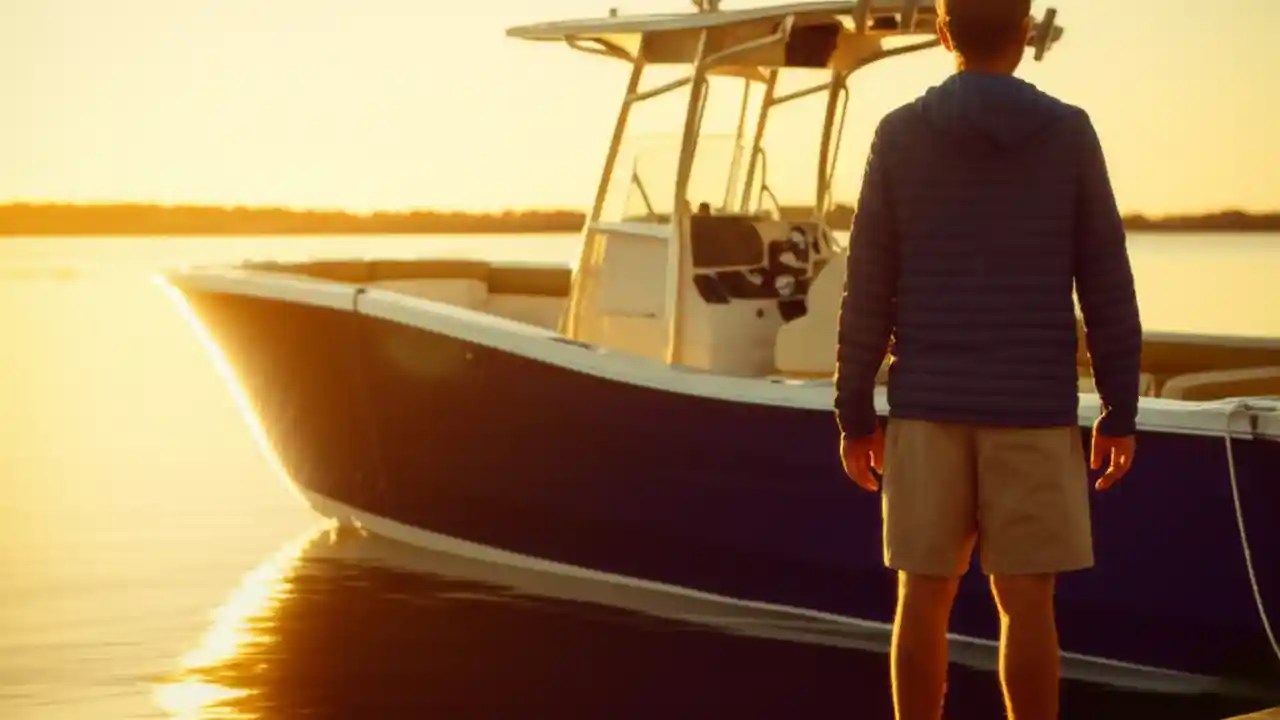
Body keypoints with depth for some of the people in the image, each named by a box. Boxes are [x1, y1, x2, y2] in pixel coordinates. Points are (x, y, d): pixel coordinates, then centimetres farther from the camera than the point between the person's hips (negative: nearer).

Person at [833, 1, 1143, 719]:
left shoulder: (899, 136, 0)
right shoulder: (1070, 134, -1)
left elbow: (868, 290, 0)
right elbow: (1107, 288, -1)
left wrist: (855, 413, 6)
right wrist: (1122, 410, 5)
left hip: (927, 405, 1)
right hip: (1034, 409, -1)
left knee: (925, 596, 7)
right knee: (1026, 601, 3)